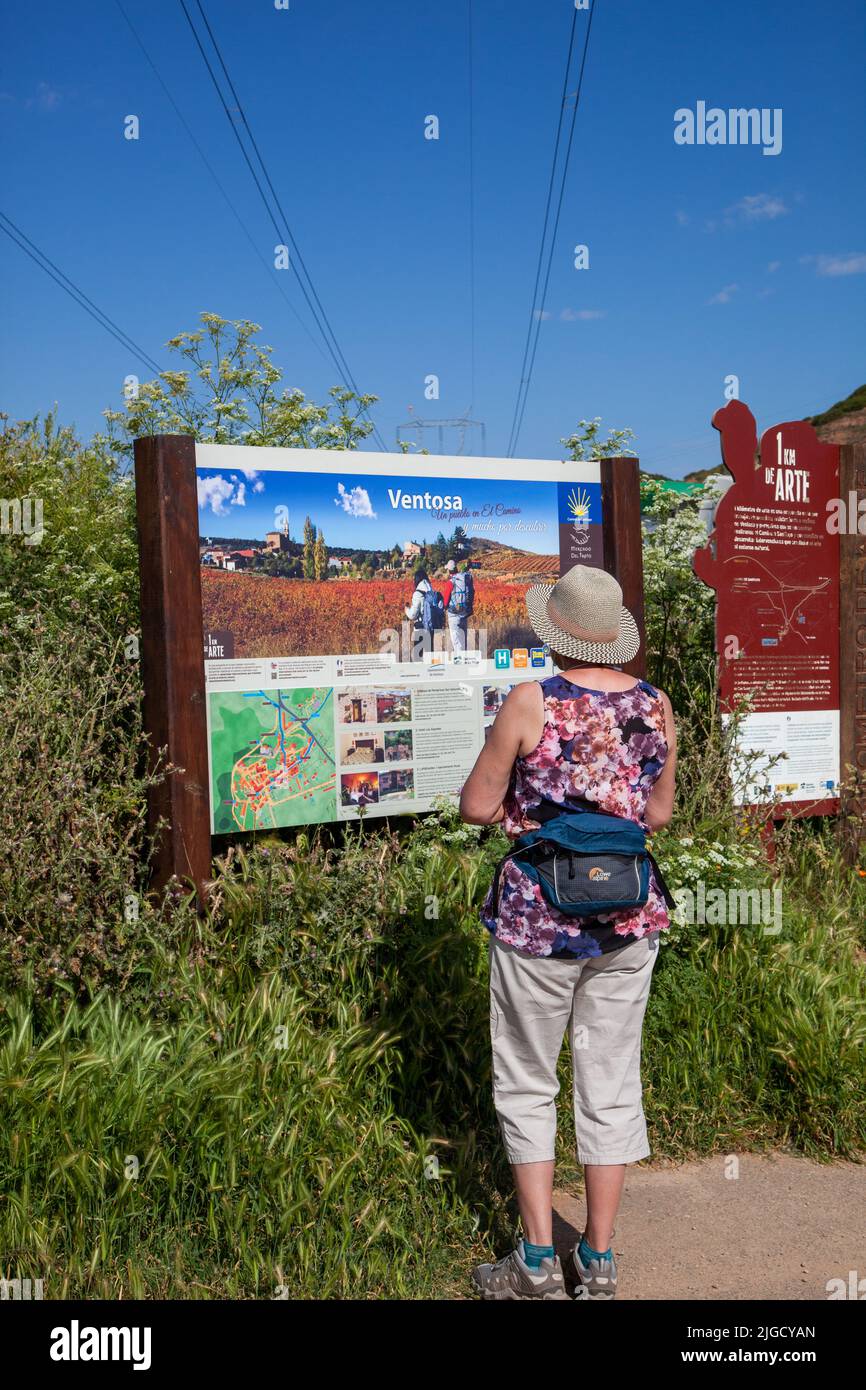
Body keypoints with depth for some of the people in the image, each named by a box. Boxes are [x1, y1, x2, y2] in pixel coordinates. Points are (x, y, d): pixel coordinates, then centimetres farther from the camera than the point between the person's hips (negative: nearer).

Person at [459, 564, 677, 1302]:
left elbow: (477, 806, -9)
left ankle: (538, 1264, 20)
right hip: (629, 915, 4)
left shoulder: (532, 702, -14)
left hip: (539, 915, -4)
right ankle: (599, 1261, 26)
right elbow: (660, 811, 9)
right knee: (612, 1085, 15)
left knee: (527, 1086, 13)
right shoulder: (657, 705, -1)